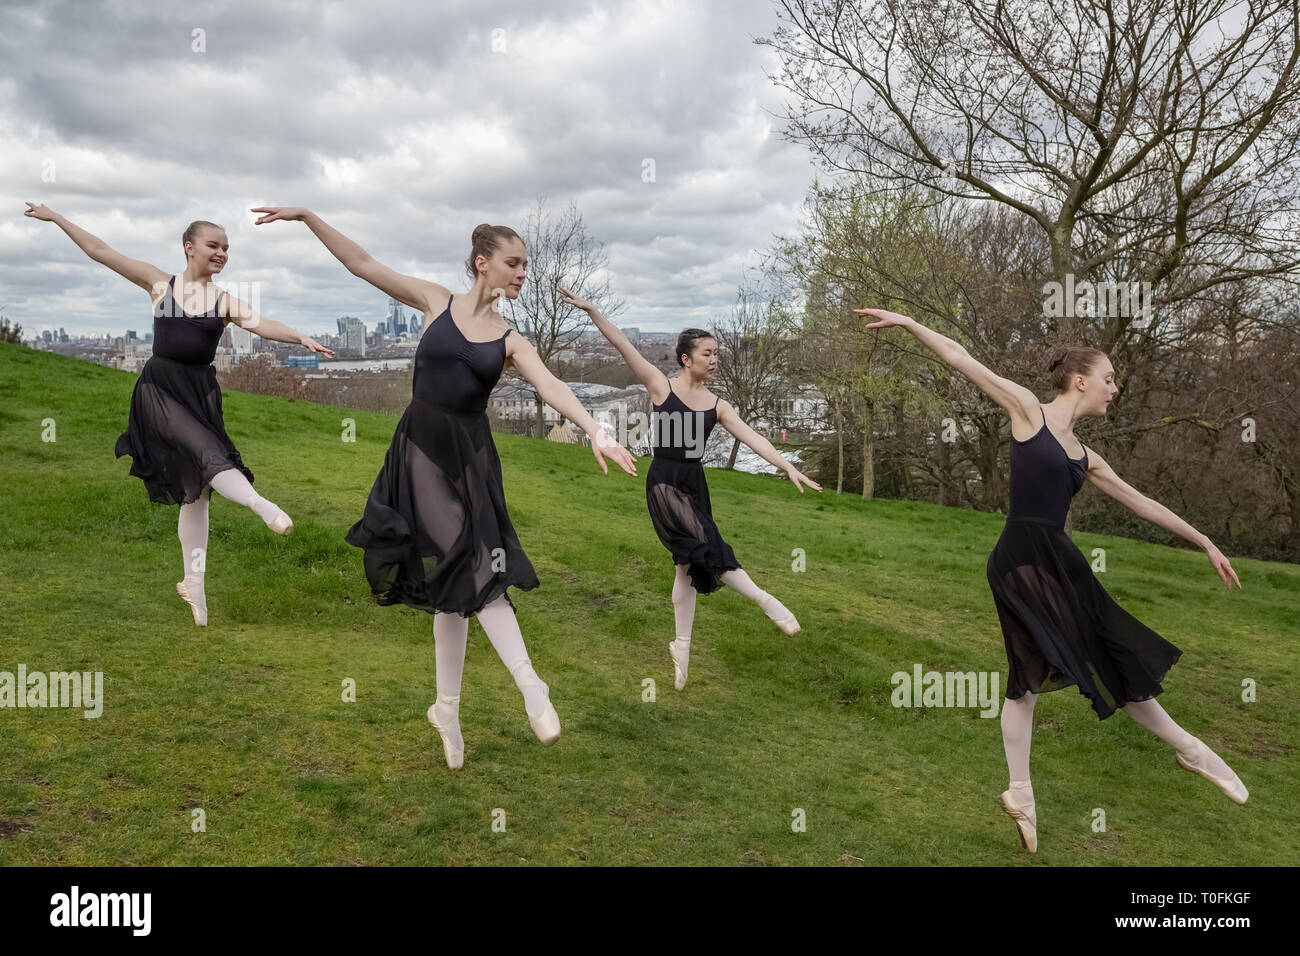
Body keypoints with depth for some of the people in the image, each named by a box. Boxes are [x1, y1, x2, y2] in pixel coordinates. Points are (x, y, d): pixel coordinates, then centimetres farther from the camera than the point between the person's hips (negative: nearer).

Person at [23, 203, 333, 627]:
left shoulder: (225, 301, 3)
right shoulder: (160, 283, 2)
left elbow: (261, 324, -13)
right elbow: (99, 251, 7)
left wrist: (300, 337, -31)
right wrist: (54, 217, 10)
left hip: (200, 392, 2)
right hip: (159, 388, -2)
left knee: (196, 486, 4)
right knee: (205, 451, -30)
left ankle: (193, 582, 12)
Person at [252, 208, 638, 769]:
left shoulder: (512, 342, 4)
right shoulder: (437, 303, 4)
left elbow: (551, 387, -12)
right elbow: (362, 264, 7)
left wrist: (594, 429, -29)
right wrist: (307, 216, 4)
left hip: (470, 457, 1)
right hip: (422, 449, -1)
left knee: (471, 576, 0)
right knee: (453, 579, -4)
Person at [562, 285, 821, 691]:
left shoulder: (716, 405, 5)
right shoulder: (661, 385, -5)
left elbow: (751, 437, -2)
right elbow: (623, 345, -10)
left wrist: (788, 466, -13)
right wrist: (590, 310, -16)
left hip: (694, 485, 5)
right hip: (664, 484, -5)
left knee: (689, 565, 11)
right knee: (706, 549, -22)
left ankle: (681, 645, 24)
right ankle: (764, 600, -10)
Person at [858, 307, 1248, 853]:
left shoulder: (1085, 456, 17)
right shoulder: (1028, 409, -1)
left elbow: (1140, 502, 24)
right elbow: (962, 361, -3)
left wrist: (1205, 543, 28)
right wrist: (906, 322, -5)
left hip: (1060, 561, 9)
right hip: (1020, 562, -9)